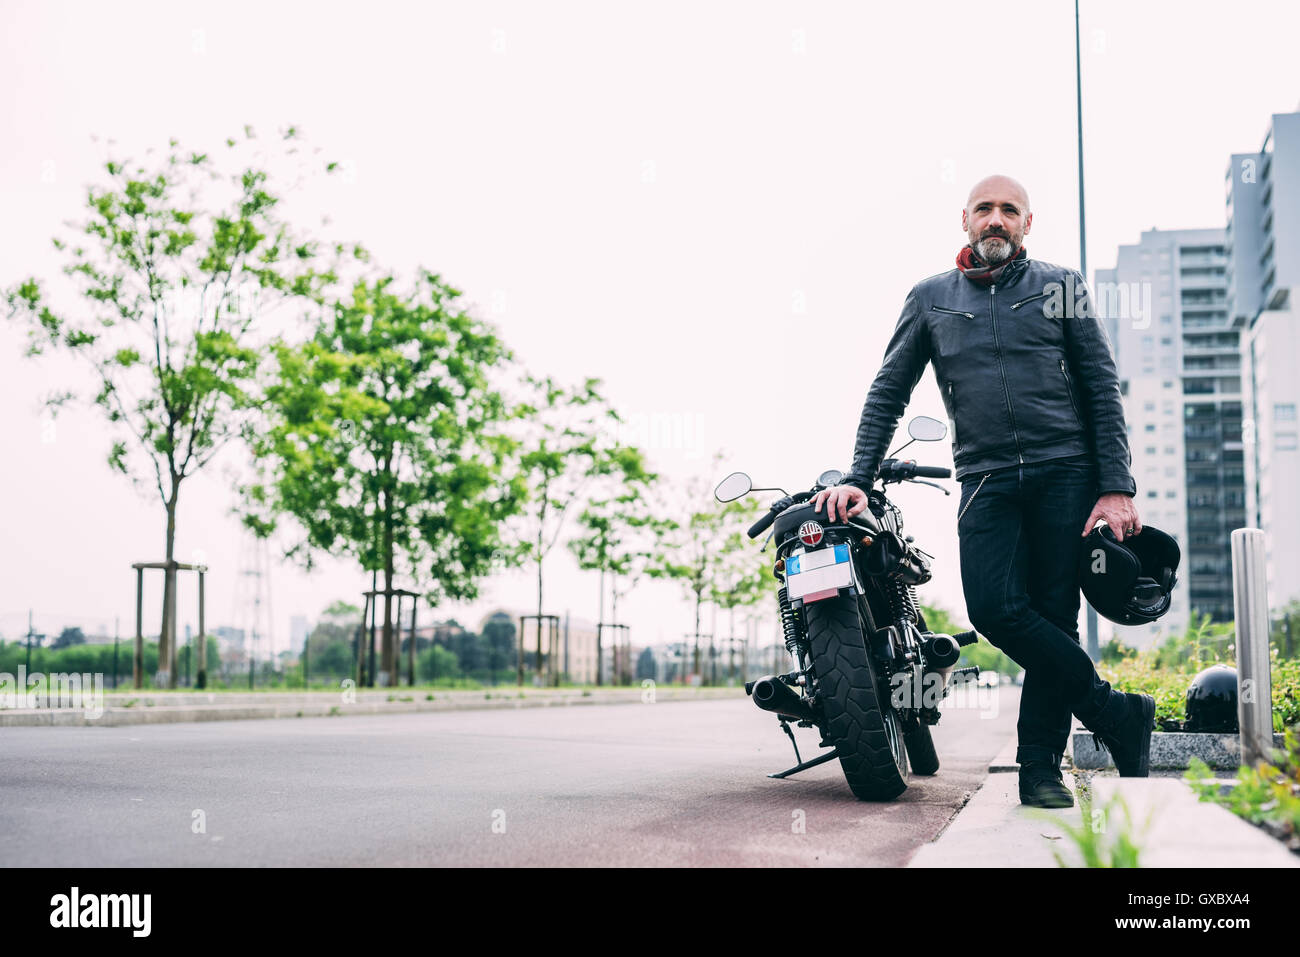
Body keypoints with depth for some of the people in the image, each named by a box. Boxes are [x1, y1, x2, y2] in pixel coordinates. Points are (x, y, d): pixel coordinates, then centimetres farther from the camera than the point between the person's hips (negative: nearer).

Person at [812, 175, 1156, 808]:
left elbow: (1103, 389, 7)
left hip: (1066, 475, 0)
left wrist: (1117, 488, -3)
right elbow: (888, 393, 15)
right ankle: (1117, 714, -4)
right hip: (987, 481, 1)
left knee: (1055, 616, -4)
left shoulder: (1062, 287, 11)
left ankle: (1040, 766, 8)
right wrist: (858, 478, 3)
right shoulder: (930, 298, 15)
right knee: (995, 608, -18)